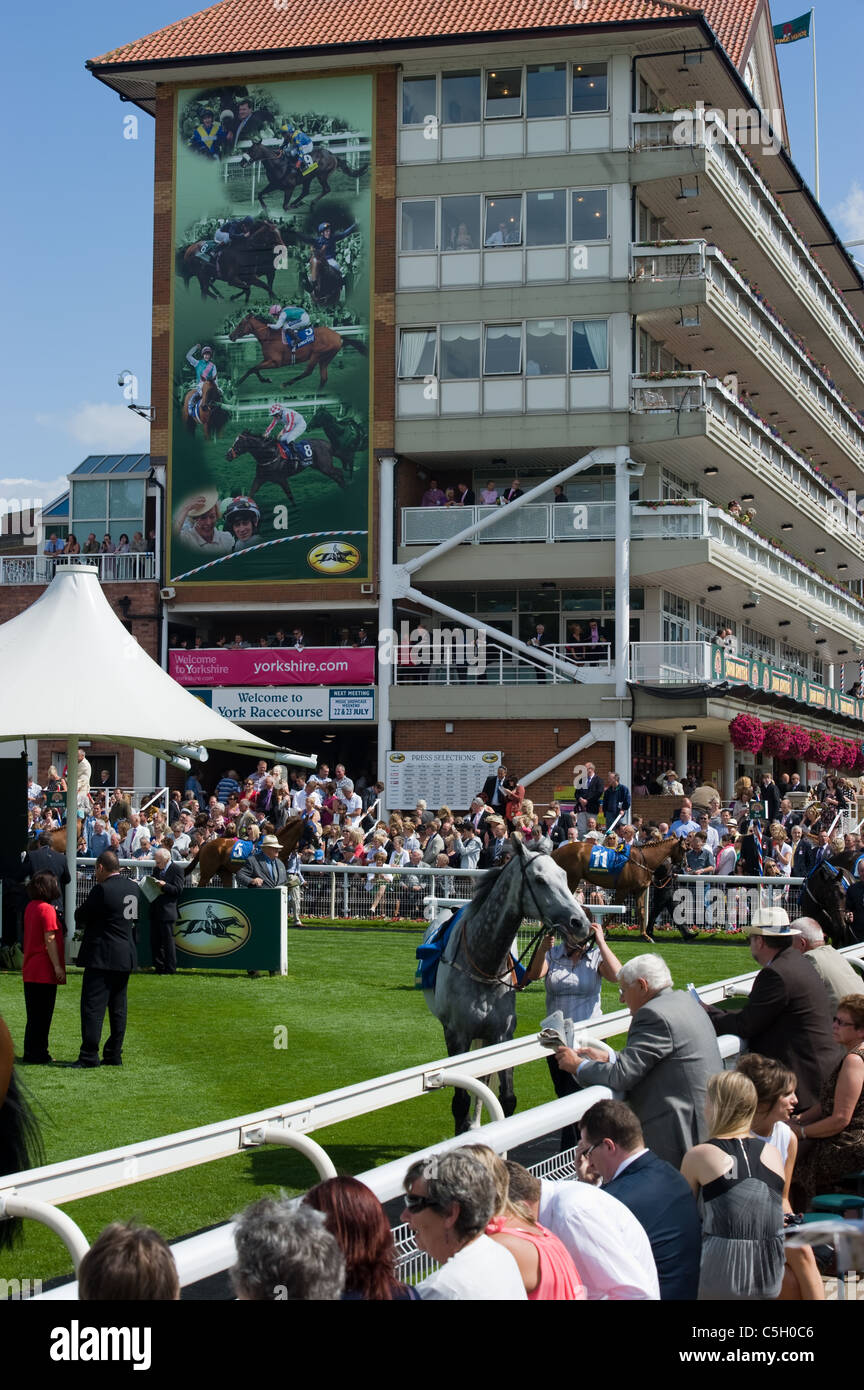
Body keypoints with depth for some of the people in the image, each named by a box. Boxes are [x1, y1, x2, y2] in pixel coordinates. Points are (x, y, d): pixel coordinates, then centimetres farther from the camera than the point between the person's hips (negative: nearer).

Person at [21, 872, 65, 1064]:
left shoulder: (30, 907, 9)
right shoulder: (46, 909, -15)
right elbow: (50, 940, -17)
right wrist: (57, 966, -16)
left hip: (30, 969, 8)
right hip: (44, 971, -8)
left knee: (34, 1014, 14)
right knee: (42, 1014, -1)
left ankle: (32, 1052, 19)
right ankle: (37, 1054, 2)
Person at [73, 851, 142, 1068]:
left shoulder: (102, 890, -16)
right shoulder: (133, 887, 8)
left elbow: (81, 917, -9)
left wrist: (79, 913, 12)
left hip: (102, 958, -8)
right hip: (126, 957, 8)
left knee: (92, 1006, -5)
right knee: (118, 1007, 12)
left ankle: (89, 1056, -8)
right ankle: (114, 1055, 15)